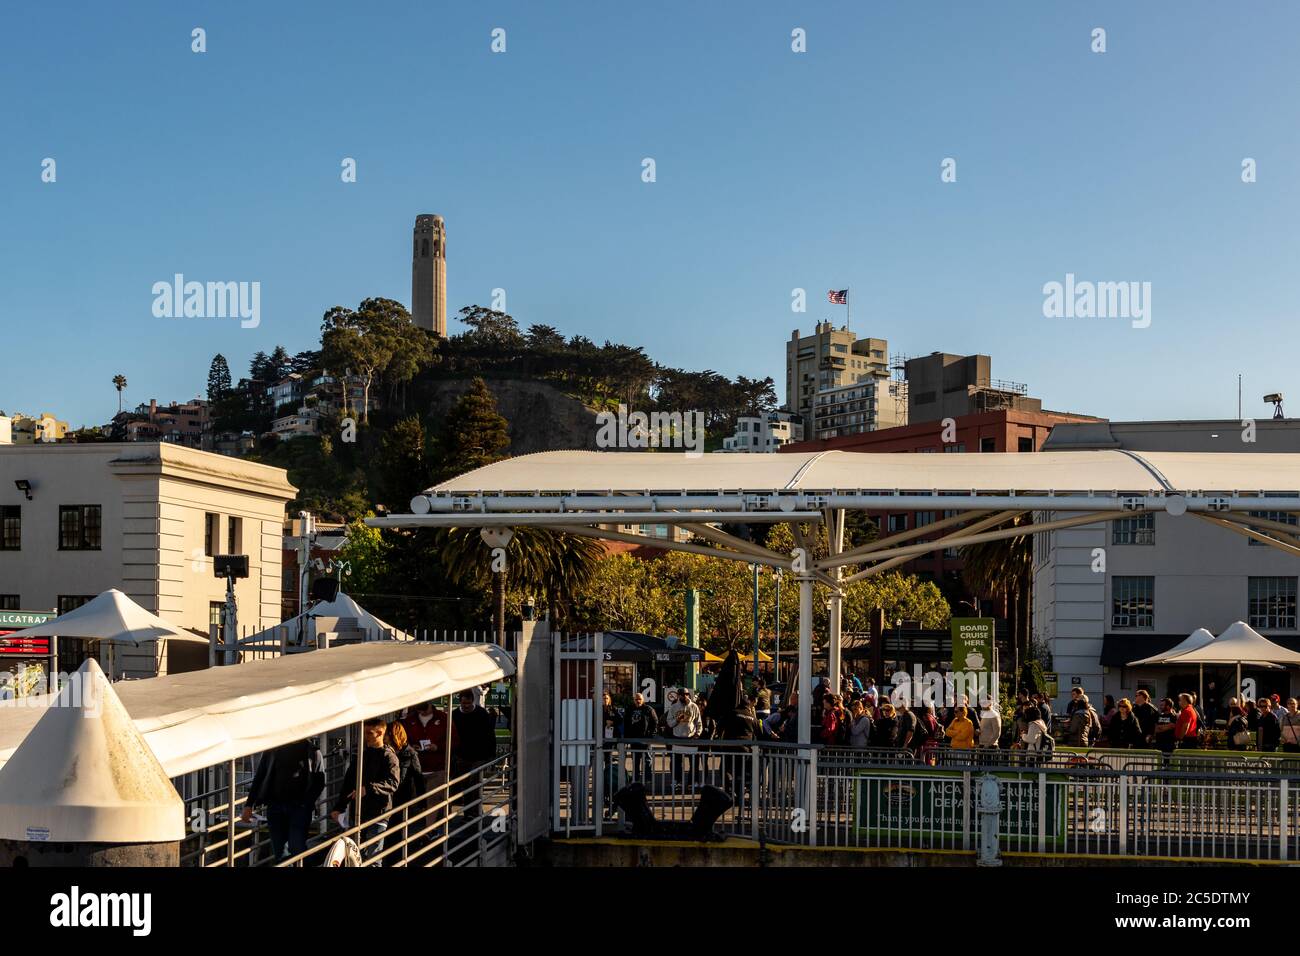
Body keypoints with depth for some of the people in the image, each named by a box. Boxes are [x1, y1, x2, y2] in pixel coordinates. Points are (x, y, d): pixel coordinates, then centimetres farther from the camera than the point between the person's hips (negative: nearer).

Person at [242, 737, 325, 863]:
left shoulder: (312, 751, 2)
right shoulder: (273, 749, 8)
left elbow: (319, 781, 2)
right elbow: (259, 776, 10)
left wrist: (307, 803, -12)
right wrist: (249, 804, 4)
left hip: (299, 807, -2)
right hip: (275, 806, 3)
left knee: (297, 850, -13)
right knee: (277, 851, 5)